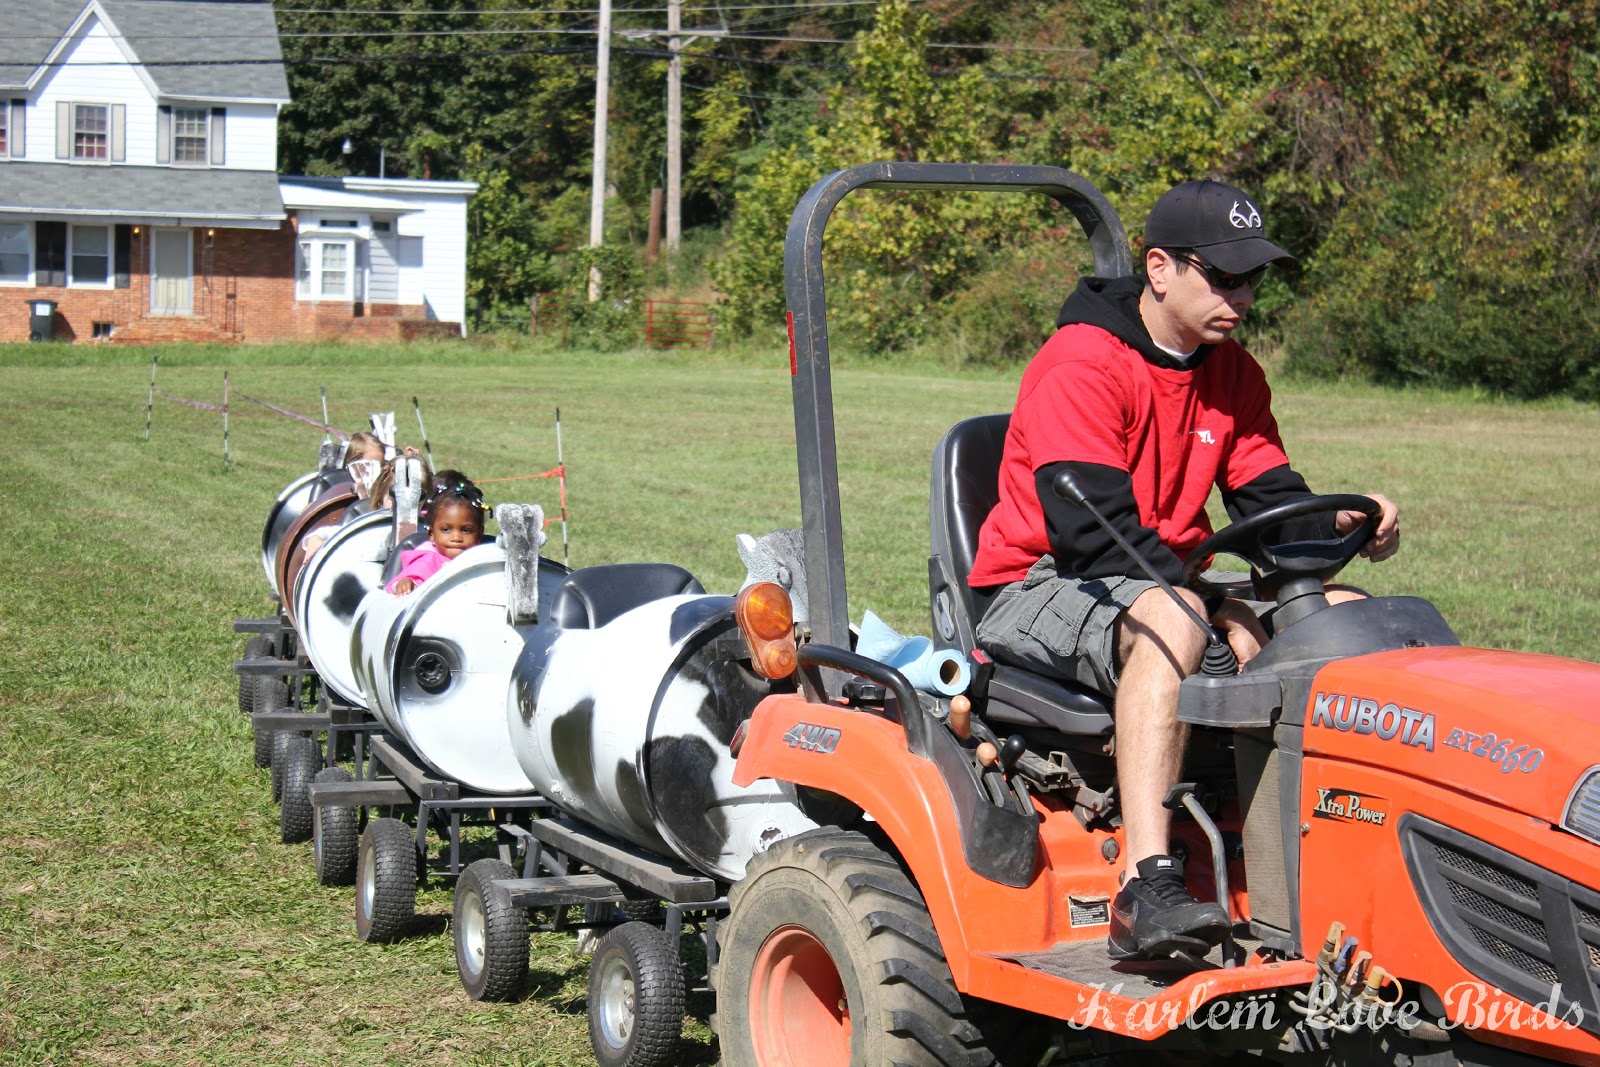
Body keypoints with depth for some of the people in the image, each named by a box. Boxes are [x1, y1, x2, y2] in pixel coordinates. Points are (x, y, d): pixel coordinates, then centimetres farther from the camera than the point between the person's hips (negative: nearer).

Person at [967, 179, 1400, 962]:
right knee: (1168, 618, -40)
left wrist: (1341, 523, -16)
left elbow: (1269, 501, 7)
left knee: (1342, 612, -10)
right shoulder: (1080, 366, -16)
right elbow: (1092, 529, -25)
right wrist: (1221, 612, -29)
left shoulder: (1232, 375, 12)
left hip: (1166, 582, 8)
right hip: (1034, 593, -8)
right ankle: (1146, 892, -49)